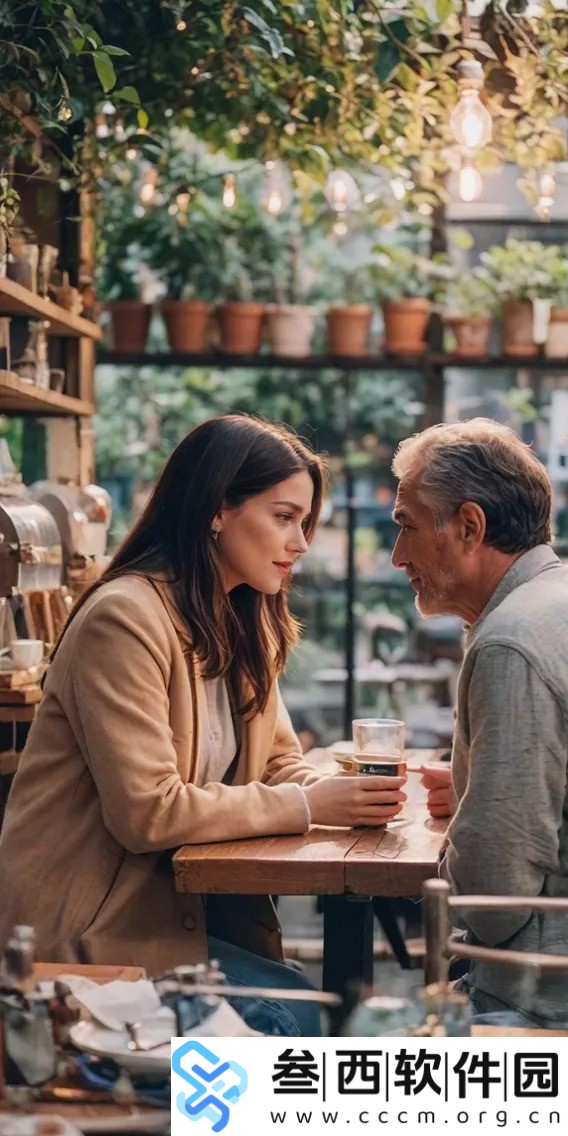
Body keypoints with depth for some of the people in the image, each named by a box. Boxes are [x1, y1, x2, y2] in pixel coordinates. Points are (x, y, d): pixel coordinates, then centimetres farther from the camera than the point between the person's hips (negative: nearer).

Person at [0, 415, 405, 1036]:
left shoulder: (245, 622, 11)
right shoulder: (125, 619, -19)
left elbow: (280, 763, 11)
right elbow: (147, 811, -24)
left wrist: (341, 794, -12)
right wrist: (306, 805, -21)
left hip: (171, 902, 8)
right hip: (84, 928, -8)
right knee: (292, 1013, -19)